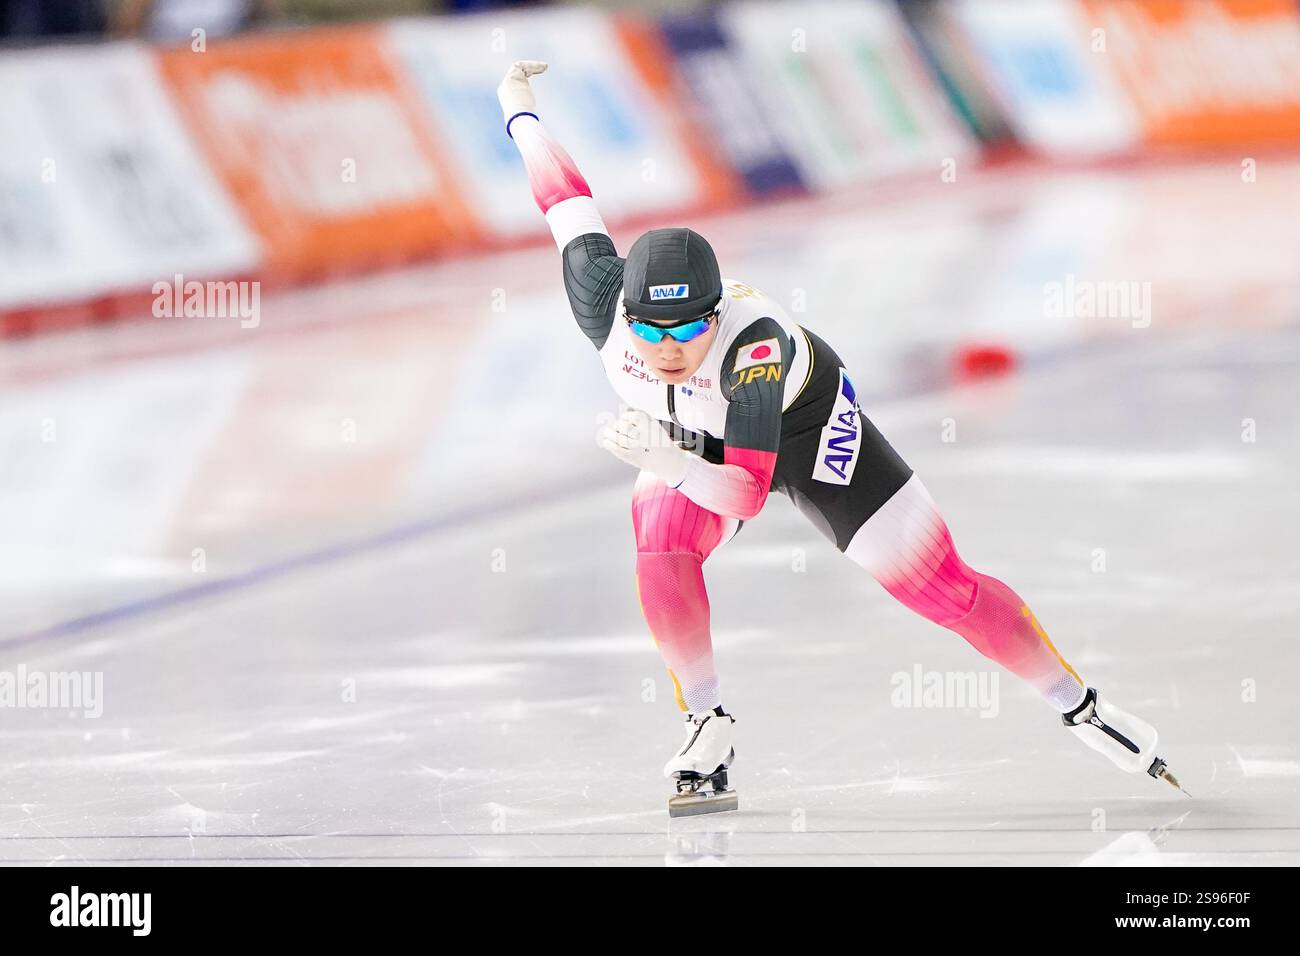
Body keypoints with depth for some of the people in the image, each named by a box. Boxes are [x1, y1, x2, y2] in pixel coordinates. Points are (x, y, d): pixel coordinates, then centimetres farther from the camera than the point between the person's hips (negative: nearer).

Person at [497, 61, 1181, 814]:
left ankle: (1081, 707, 10)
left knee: (940, 585, -5)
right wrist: (520, 109, 0)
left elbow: (747, 493, -45)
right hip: (693, 434, 4)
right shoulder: (604, 308, -32)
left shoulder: (753, 344, -44)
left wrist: (671, 463, -62)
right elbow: (570, 202, -15)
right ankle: (709, 728, -11)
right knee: (661, 541, -28)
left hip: (803, 424, -4)